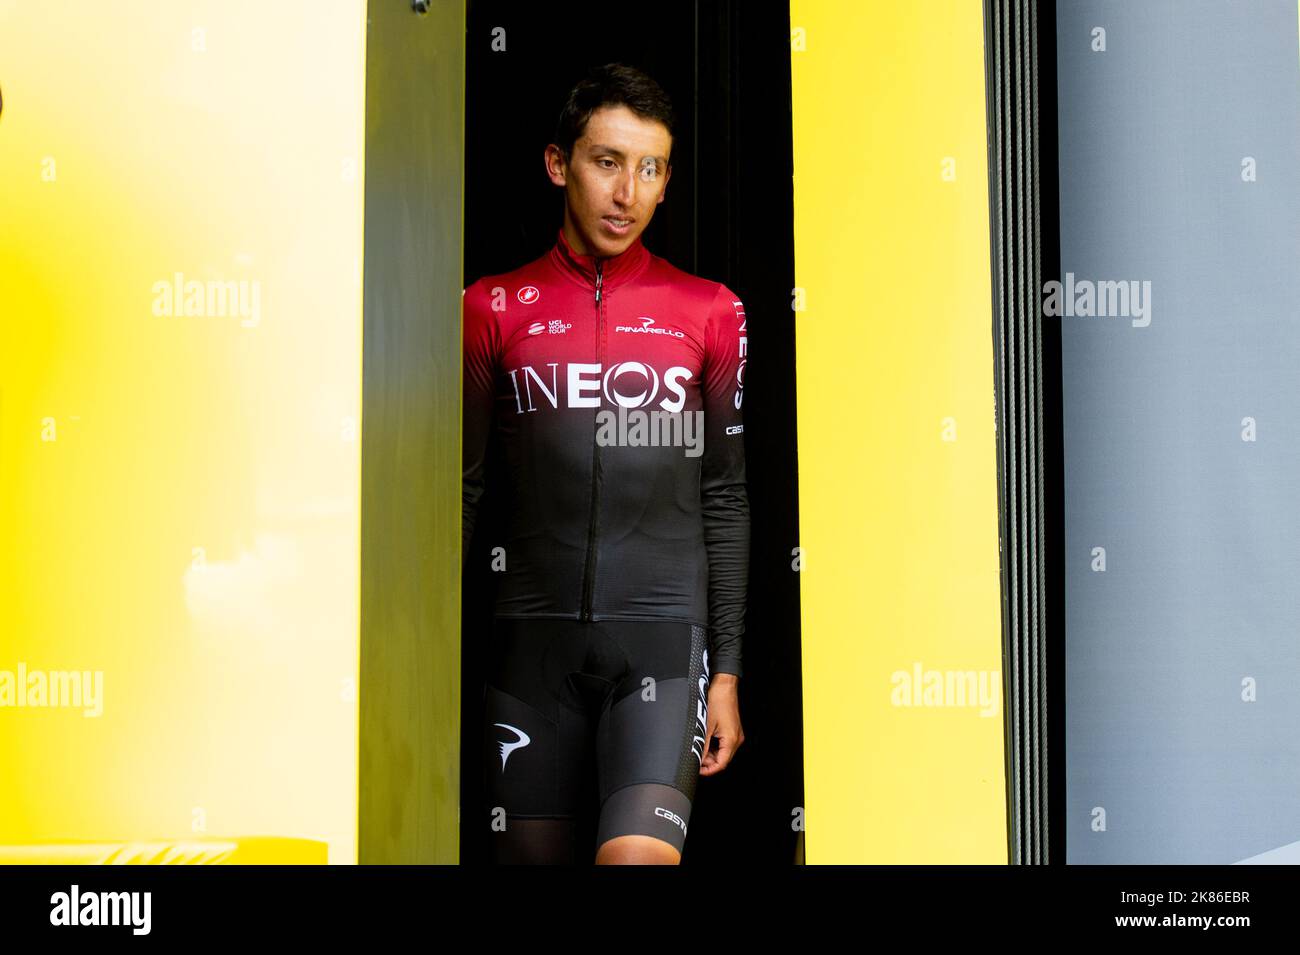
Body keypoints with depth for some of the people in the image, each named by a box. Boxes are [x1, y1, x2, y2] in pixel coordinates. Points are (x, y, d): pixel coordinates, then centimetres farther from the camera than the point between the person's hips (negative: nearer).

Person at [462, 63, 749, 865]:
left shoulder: (709, 311, 7)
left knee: (639, 855, -19)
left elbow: (727, 500, 8)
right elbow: (464, 488, 8)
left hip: (663, 636, -1)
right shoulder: (496, 308, 7)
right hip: (533, 638, 1)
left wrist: (728, 674, 5)